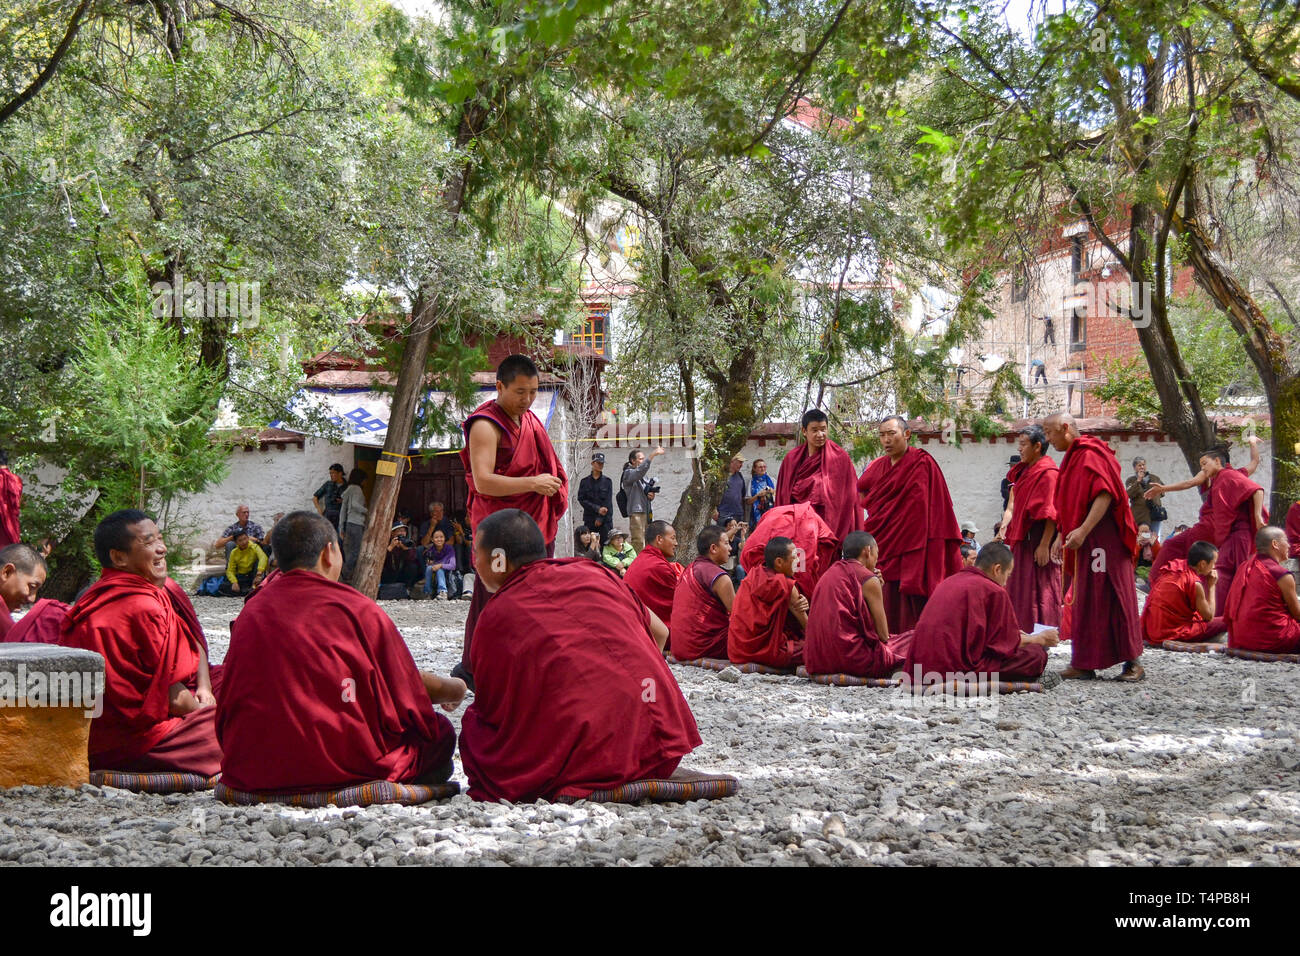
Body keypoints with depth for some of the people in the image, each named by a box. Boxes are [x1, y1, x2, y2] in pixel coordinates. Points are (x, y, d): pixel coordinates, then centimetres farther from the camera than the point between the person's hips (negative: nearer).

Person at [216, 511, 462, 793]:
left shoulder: (251, 611, 7)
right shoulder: (355, 608, -5)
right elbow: (411, 687, 4)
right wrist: (455, 690, 26)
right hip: (343, 767, -6)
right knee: (440, 731, 15)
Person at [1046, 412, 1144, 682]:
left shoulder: (1090, 455, -11)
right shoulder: (1072, 459, 19)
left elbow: (1105, 495, -21)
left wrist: (1083, 530, -26)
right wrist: (1061, 536, 18)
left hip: (1101, 539, -10)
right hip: (1082, 542, 10)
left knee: (1110, 597, -8)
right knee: (1085, 600, 6)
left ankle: (1132, 662, -5)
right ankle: (1084, 664, 6)